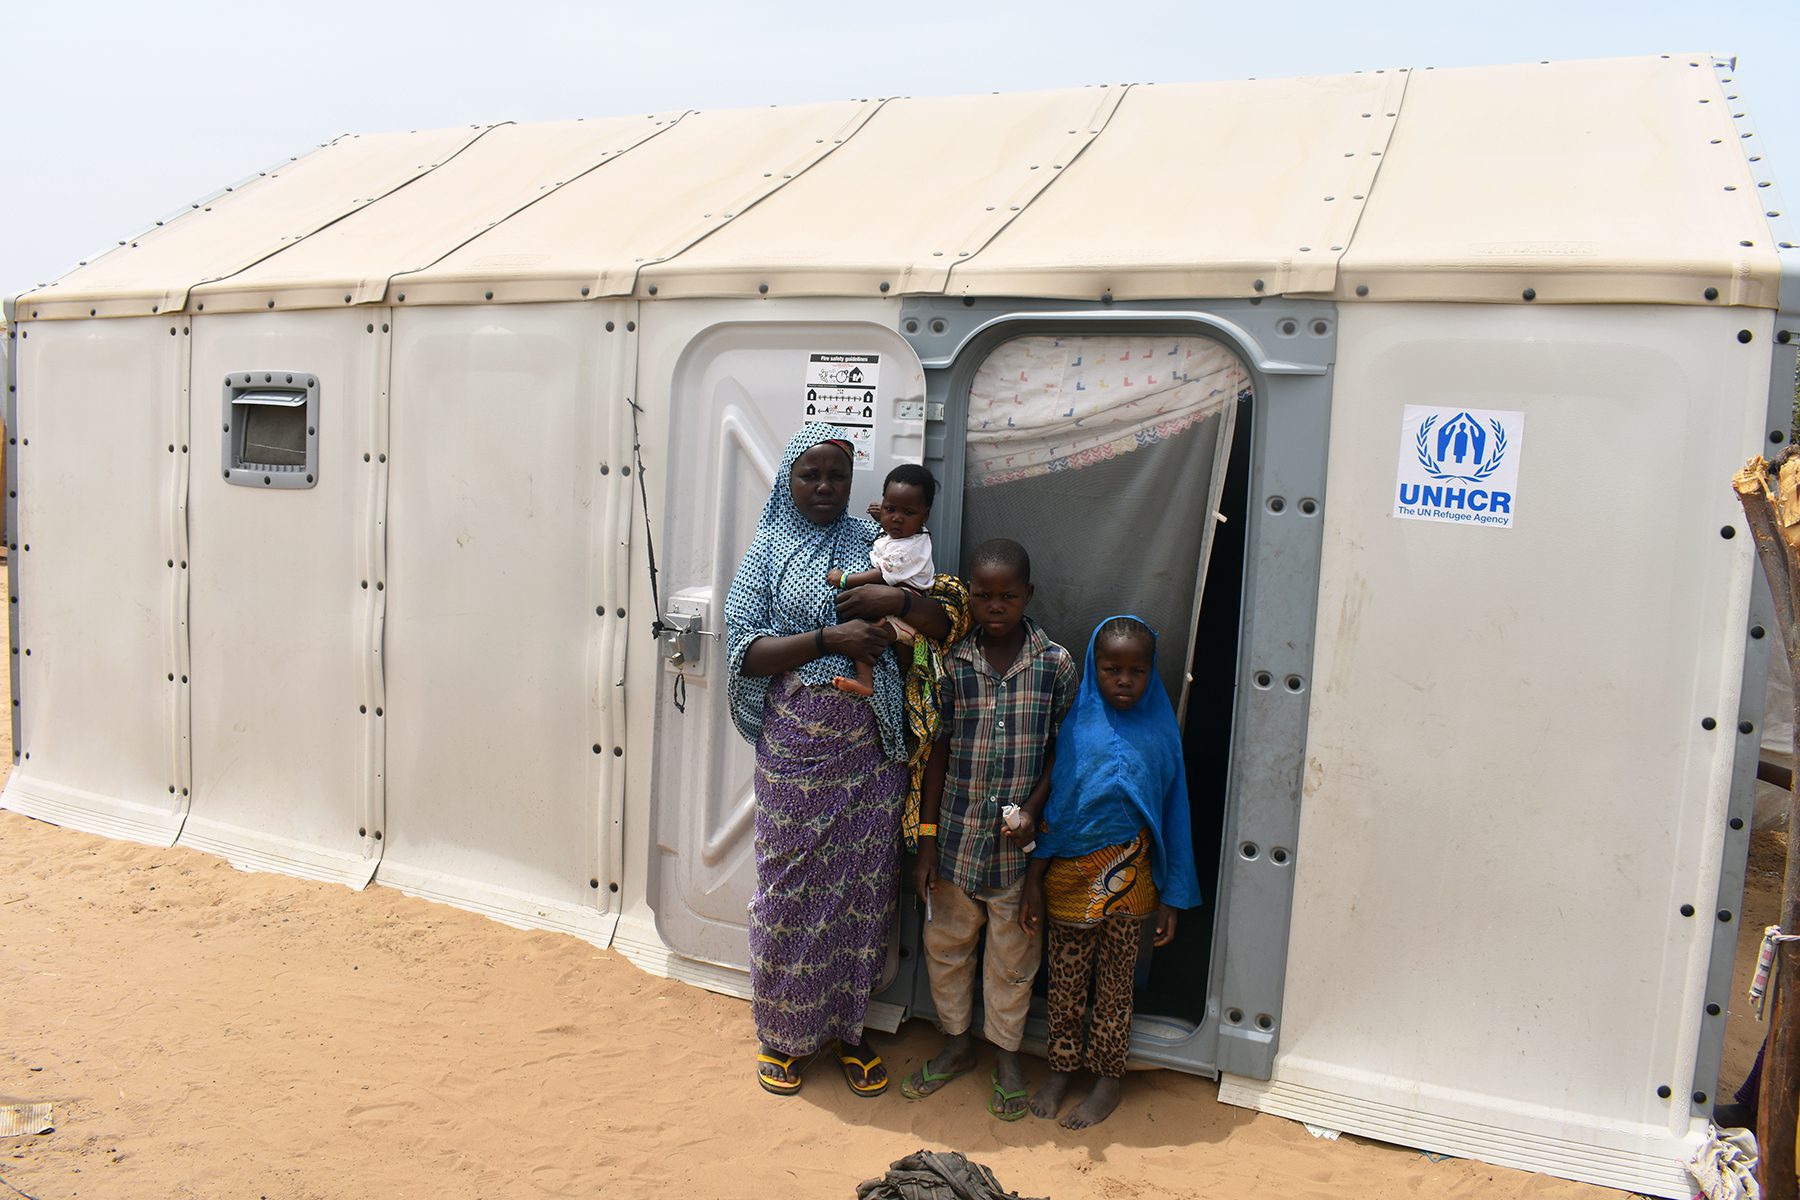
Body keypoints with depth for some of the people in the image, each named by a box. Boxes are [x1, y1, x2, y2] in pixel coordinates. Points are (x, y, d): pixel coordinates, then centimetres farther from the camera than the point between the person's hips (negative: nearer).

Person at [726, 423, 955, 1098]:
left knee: (864, 885, 9)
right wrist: (830, 637, -19)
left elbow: (947, 627, 4)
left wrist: (898, 600, -16)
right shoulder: (767, 553, 3)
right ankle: (783, 1033, 25)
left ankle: (846, 1027, 27)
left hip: (870, 750, 2)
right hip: (795, 746, -2)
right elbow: (745, 651, -8)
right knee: (791, 886, 6)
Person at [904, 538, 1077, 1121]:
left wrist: (1032, 811, -15)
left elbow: (1064, 750, -1)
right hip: (958, 831, 1)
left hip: (1021, 839, -1)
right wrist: (926, 842, -2)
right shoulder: (952, 662, -5)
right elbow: (938, 752, -1)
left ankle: (1006, 1050, 34)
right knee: (945, 941, 15)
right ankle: (957, 1042, 37)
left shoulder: (1057, 663, -7)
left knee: (1013, 952, 13)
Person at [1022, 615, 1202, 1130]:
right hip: (1069, 873, 1)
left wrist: (1171, 896, 0)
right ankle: (1061, 1068, 32)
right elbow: (1053, 805, 1)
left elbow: (1173, 816, 0)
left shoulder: (1160, 732, -4)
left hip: (1128, 878, -1)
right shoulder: (1077, 726, -4)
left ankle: (1108, 1080, 28)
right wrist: (1034, 879, 0)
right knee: (1065, 977, 13)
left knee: (1115, 981, 12)